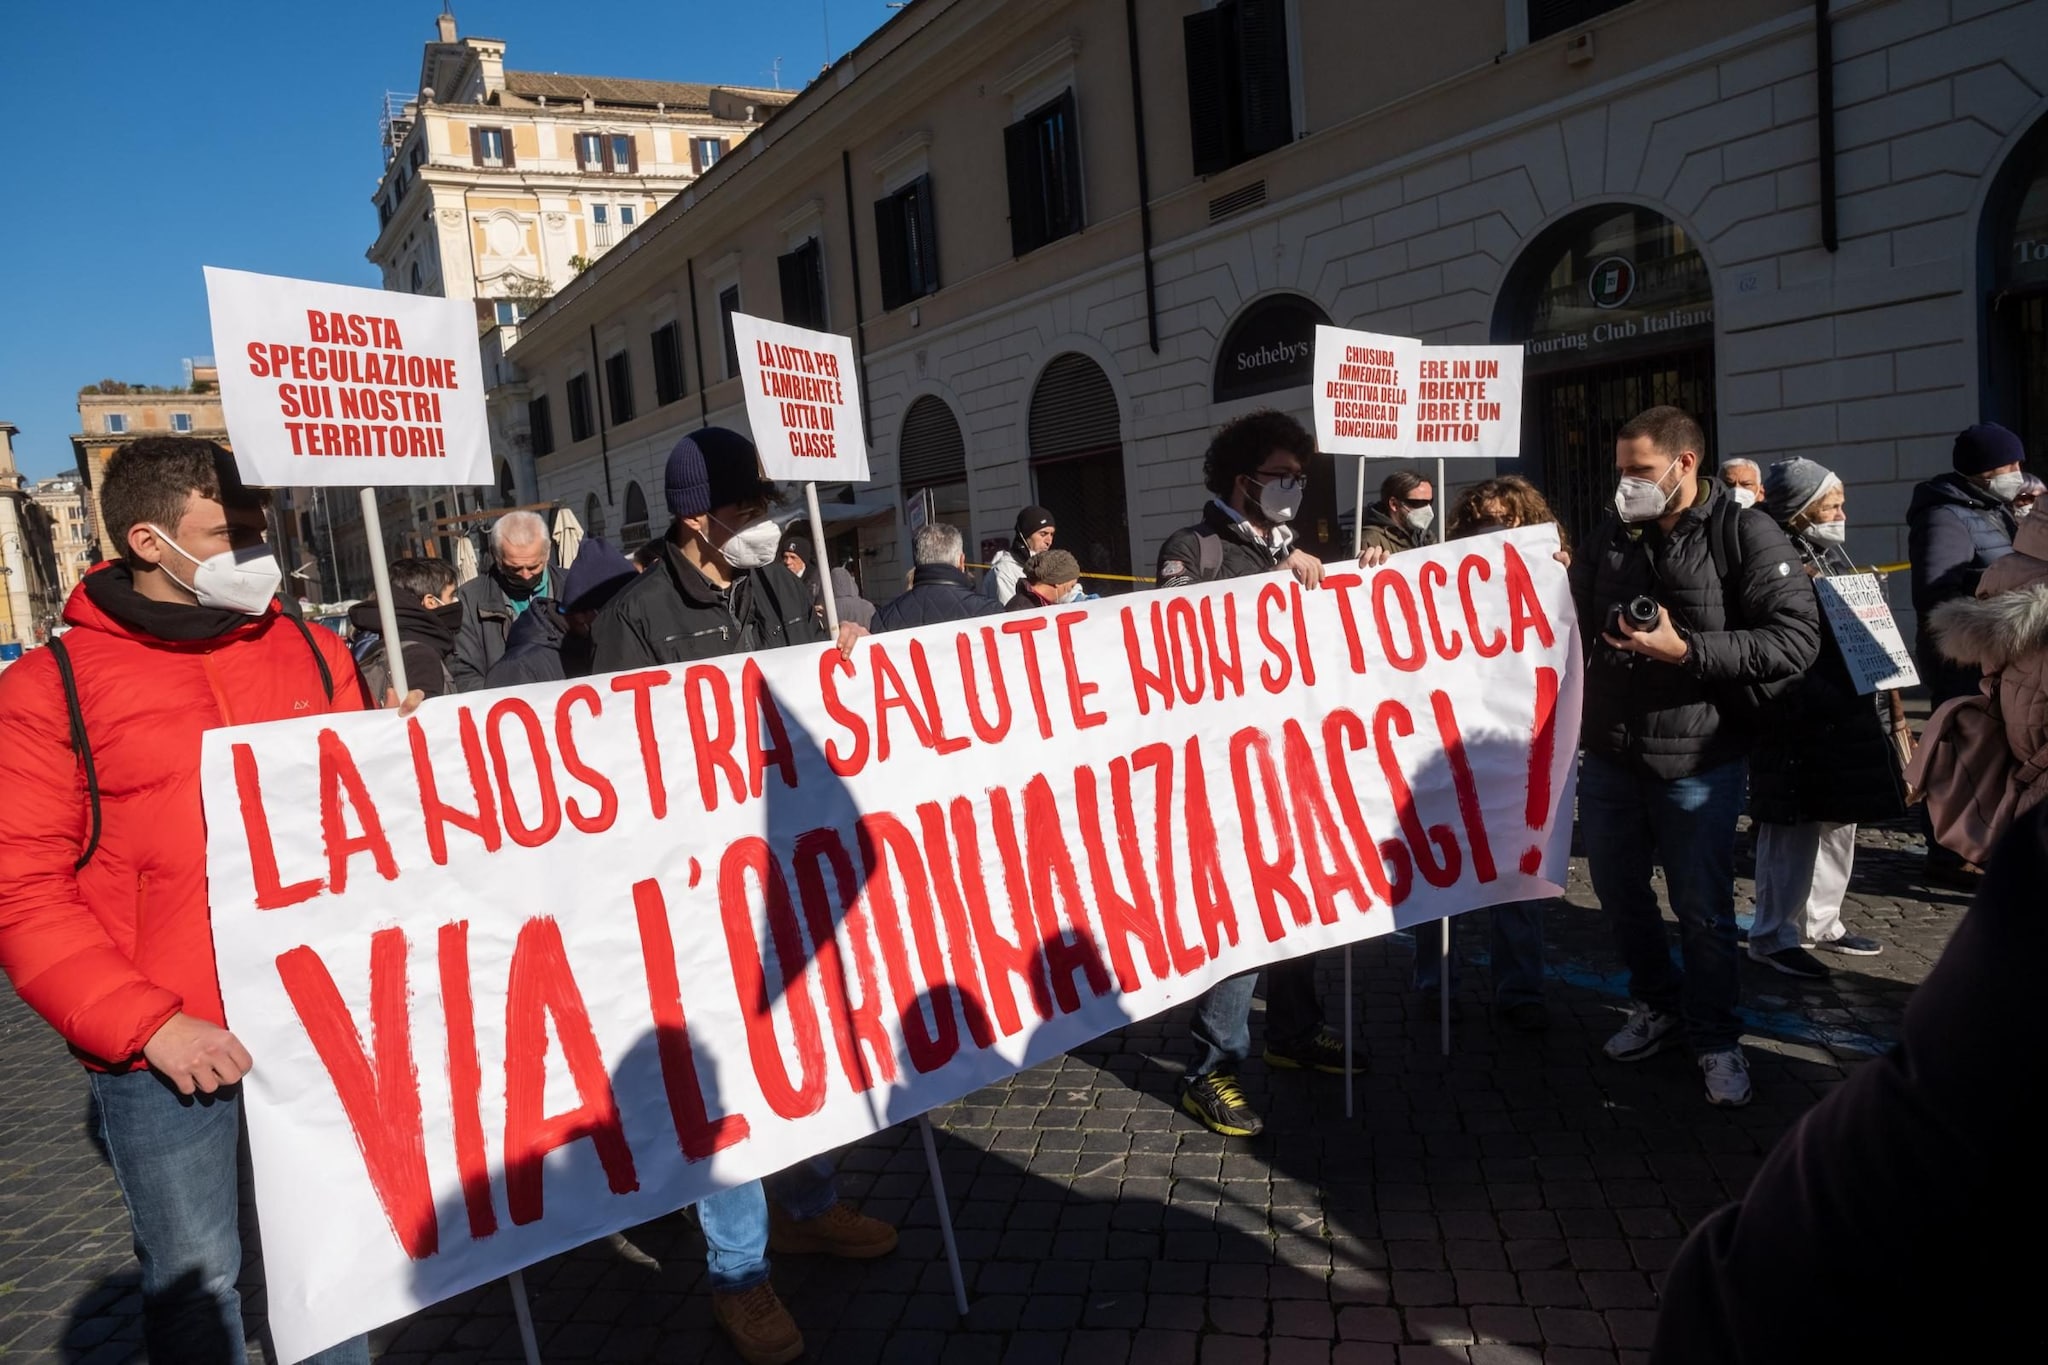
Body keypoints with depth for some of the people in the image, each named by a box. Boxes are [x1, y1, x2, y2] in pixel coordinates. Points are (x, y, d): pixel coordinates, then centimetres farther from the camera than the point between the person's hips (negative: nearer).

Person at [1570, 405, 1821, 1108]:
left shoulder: (1746, 535, -10)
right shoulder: (1612, 534, 7)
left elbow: (1796, 641, -17)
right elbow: (1577, 622, 19)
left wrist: (1685, 650, -23)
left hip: (1697, 760, -5)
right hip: (1610, 753, 5)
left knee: (1703, 910, 5)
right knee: (1618, 890, 16)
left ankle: (1715, 1038, 25)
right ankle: (1656, 1004, 39)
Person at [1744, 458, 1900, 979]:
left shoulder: (1832, 555, 15)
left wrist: (1876, 701, 14)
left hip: (1848, 721, 9)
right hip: (1799, 726, -9)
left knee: (1839, 826, 17)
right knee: (1794, 833, -2)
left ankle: (1820, 921, 30)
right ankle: (1774, 936, 9)